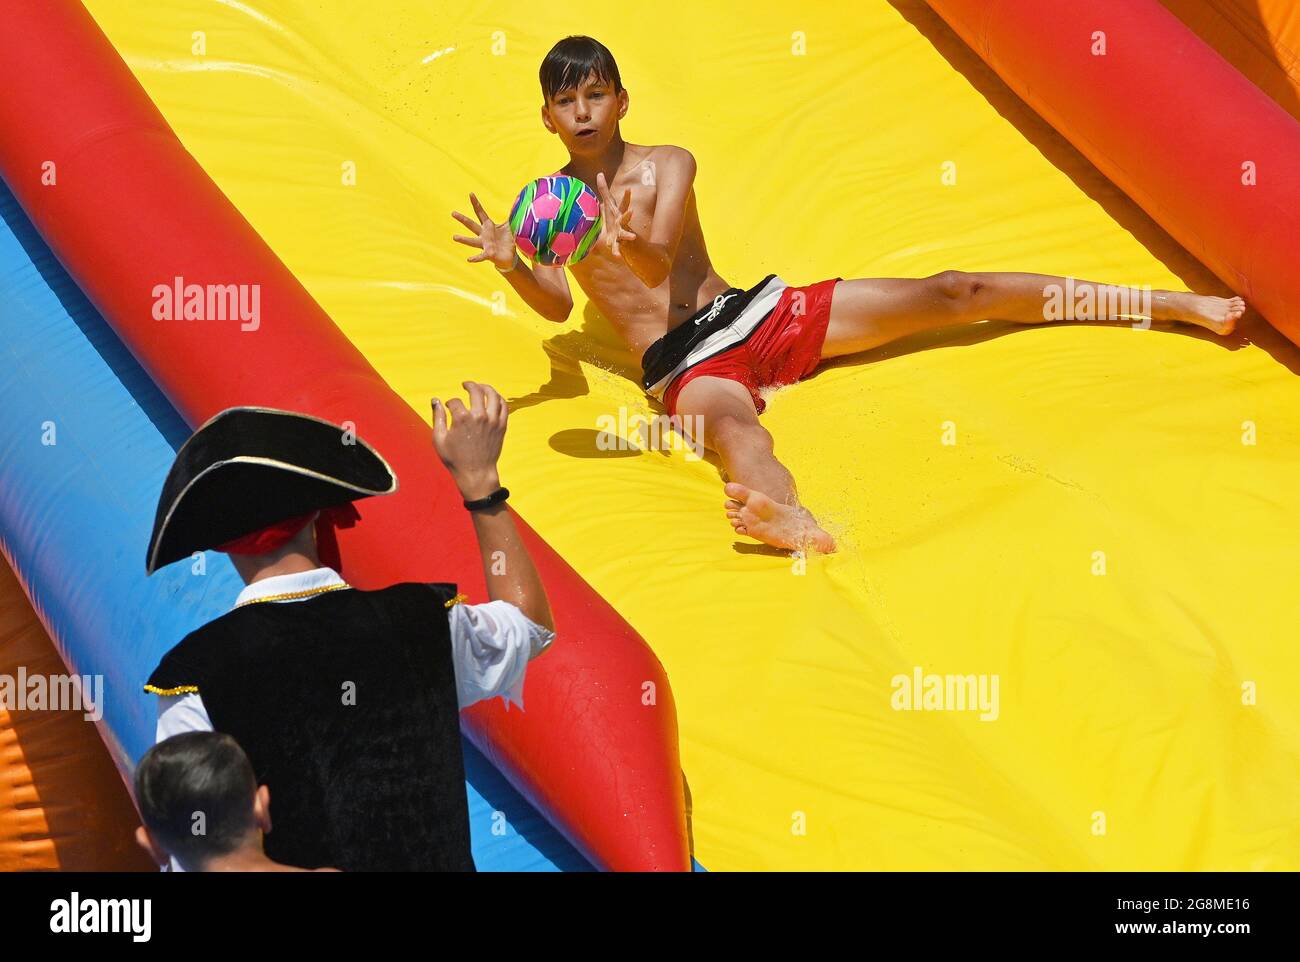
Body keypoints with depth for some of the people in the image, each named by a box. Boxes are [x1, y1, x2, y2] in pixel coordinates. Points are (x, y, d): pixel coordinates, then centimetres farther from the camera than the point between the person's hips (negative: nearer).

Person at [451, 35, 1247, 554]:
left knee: (945, 294, -6)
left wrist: (635, 241, -36)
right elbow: (556, 305, -8)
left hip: (753, 312, 2)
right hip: (686, 363, -2)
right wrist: (512, 263, -29)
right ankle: (792, 519, -79)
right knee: (732, 421, -40)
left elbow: (660, 262, -13)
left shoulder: (667, 165, 6)